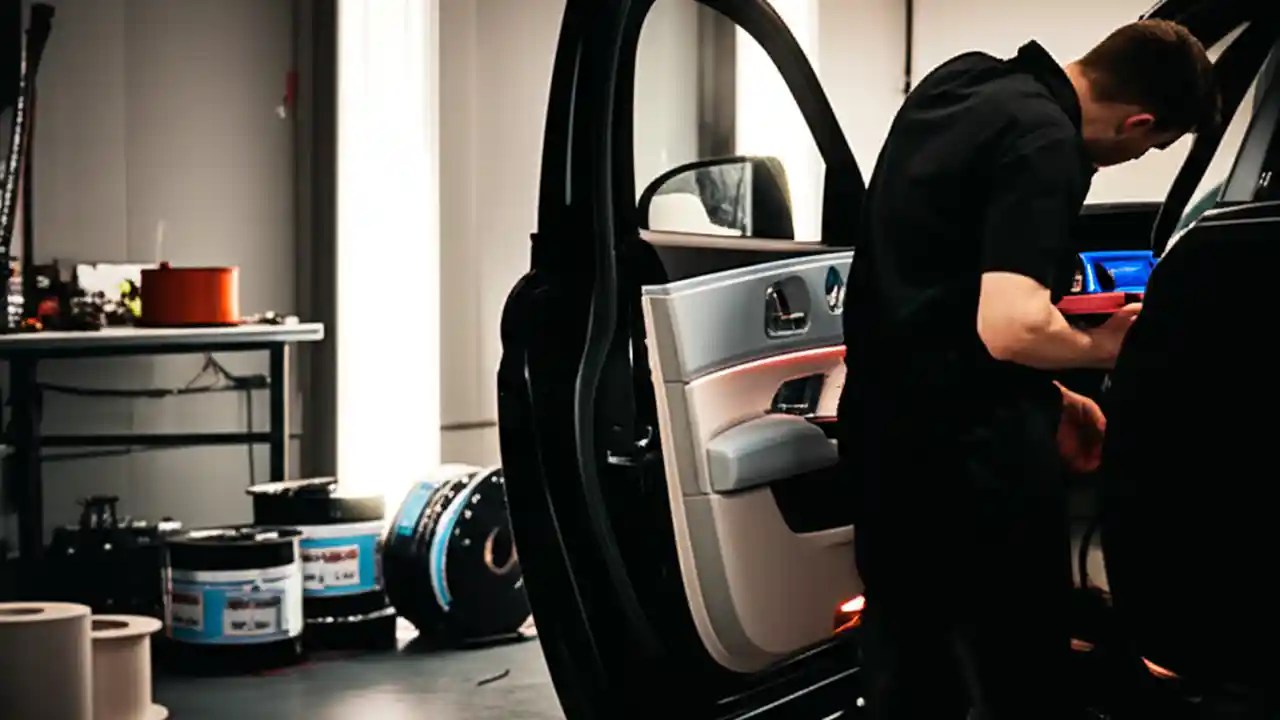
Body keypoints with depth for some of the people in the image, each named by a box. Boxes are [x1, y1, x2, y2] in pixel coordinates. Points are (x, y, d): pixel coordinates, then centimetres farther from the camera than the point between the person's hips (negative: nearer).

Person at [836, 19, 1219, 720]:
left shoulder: (958, 80, 9)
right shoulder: (1044, 143, -19)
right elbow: (1010, 328, -29)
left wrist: (1045, 398, 19)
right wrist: (1101, 348, -8)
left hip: (886, 434, 9)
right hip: (971, 457, -9)